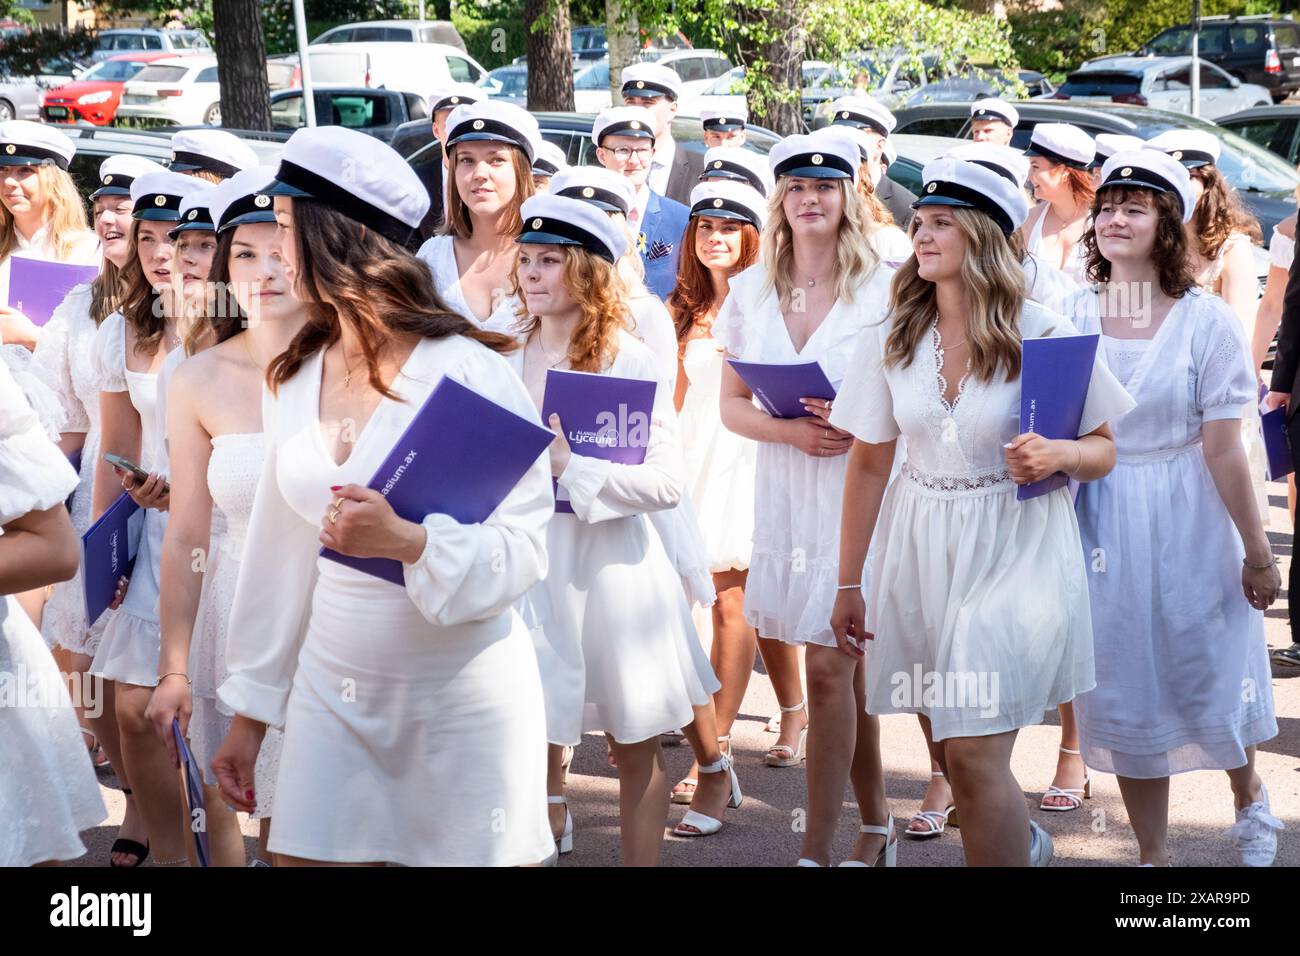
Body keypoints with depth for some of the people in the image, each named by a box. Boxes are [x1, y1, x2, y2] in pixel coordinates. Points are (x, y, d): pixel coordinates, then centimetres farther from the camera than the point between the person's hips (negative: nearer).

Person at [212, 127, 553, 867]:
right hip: (331, 692, 5)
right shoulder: (293, 382, 5)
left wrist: (409, 541, -33)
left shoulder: (468, 370, -13)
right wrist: (250, 709, 13)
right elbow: (281, 553, 11)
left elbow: (525, 547, -16)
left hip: (464, 697, -5)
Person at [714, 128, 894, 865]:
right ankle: (876, 824, 28)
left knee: (828, 666, -8)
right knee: (846, 665, 13)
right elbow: (731, 404, 10)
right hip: (785, 492, 4)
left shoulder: (885, 288, -5)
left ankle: (818, 849, -2)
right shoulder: (752, 290, 8)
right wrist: (789, 430, -9)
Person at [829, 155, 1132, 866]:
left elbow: (1104, 450, 1)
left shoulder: (1042, 336, -7)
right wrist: (849, 585, 7)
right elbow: (868, 464, 7)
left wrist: (1059, 455, -22)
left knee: (973, 753, -12)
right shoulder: (892, 341, 3)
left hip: (1013, 552, -4)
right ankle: (1022, 843, 43)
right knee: (948, 748, 14)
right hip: (920, 550, 4)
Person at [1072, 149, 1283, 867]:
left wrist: (1258, 554, -7)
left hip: (1188, 525, -2)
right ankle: (1153, 856, 22)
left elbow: (1222, 449, -10)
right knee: (1126, 696, 8)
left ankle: (1250, 803, 40)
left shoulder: (1206, 322, -10)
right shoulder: (1070, 318, -1)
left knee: (1211, 679, 9)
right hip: (1102, 526, 2)